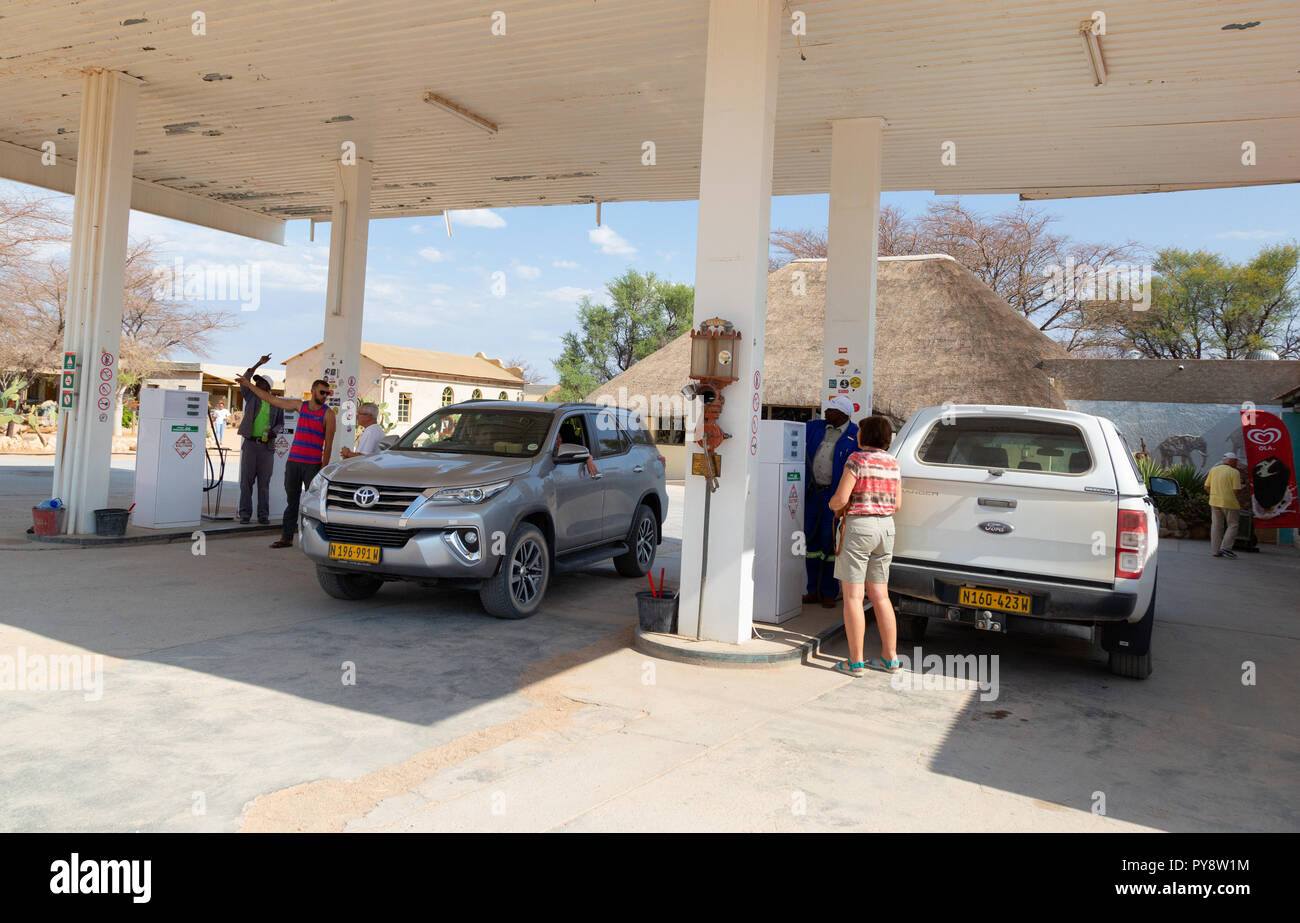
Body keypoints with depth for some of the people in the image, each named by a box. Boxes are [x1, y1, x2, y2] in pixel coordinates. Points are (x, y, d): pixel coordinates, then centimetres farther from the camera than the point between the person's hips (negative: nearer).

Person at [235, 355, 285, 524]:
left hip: (267, 445, 0)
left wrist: (274, 431, -8)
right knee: (246, 480, 0)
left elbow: (281, 423, 15)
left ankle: (263, 514, 7)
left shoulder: (277, 403, 8)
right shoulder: (251, 397, 8)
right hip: (250, 444, 0)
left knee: (264, 482, 3)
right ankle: (245, 513, 5)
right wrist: (258, 364, -14)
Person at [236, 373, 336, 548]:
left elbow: (328, 444, -4)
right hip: (293, 461, 5)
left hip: (312, 465, -5)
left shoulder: (327, 413, -2)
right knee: (291, 500, 8)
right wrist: (248, 384, 21)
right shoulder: (300, 406, 12)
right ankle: (286, 537, 12)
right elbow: (271, 399, 19)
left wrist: (324, 468, -10)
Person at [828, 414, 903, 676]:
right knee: (880, 596, 14)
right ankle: (889, 657, 18)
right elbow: (896, 505, 12)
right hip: (886, 527, 7)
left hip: (858, 526, -7)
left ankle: (855, 662, 0)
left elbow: (840, 499, -15)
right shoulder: (893, 463, 8)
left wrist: (832, 504, 7)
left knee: (853, 597, -1)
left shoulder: (857, 460, -11)